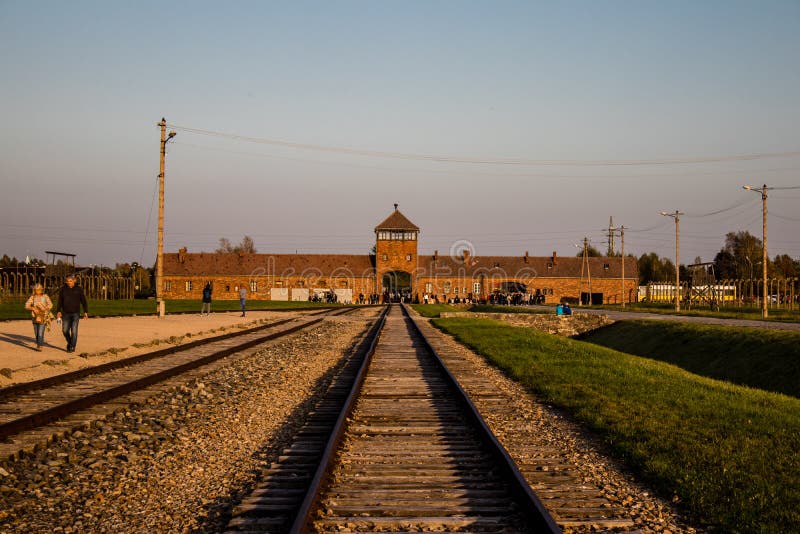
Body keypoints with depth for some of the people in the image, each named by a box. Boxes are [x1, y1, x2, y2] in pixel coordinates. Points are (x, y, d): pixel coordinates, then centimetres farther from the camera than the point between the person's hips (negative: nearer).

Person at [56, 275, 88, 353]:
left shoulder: (79, 289, -1)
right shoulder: (63, 289, 3)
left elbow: (83, 301, 0)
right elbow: (60, 301, 6)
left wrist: (85, 312, -6)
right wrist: (58, 311, -3)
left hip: (75, 313, -2)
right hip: (66, 313, 2)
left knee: (74, 331, -6)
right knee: (65, 330, 1)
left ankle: (72, 347, 1)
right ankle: (69, 342, 27)